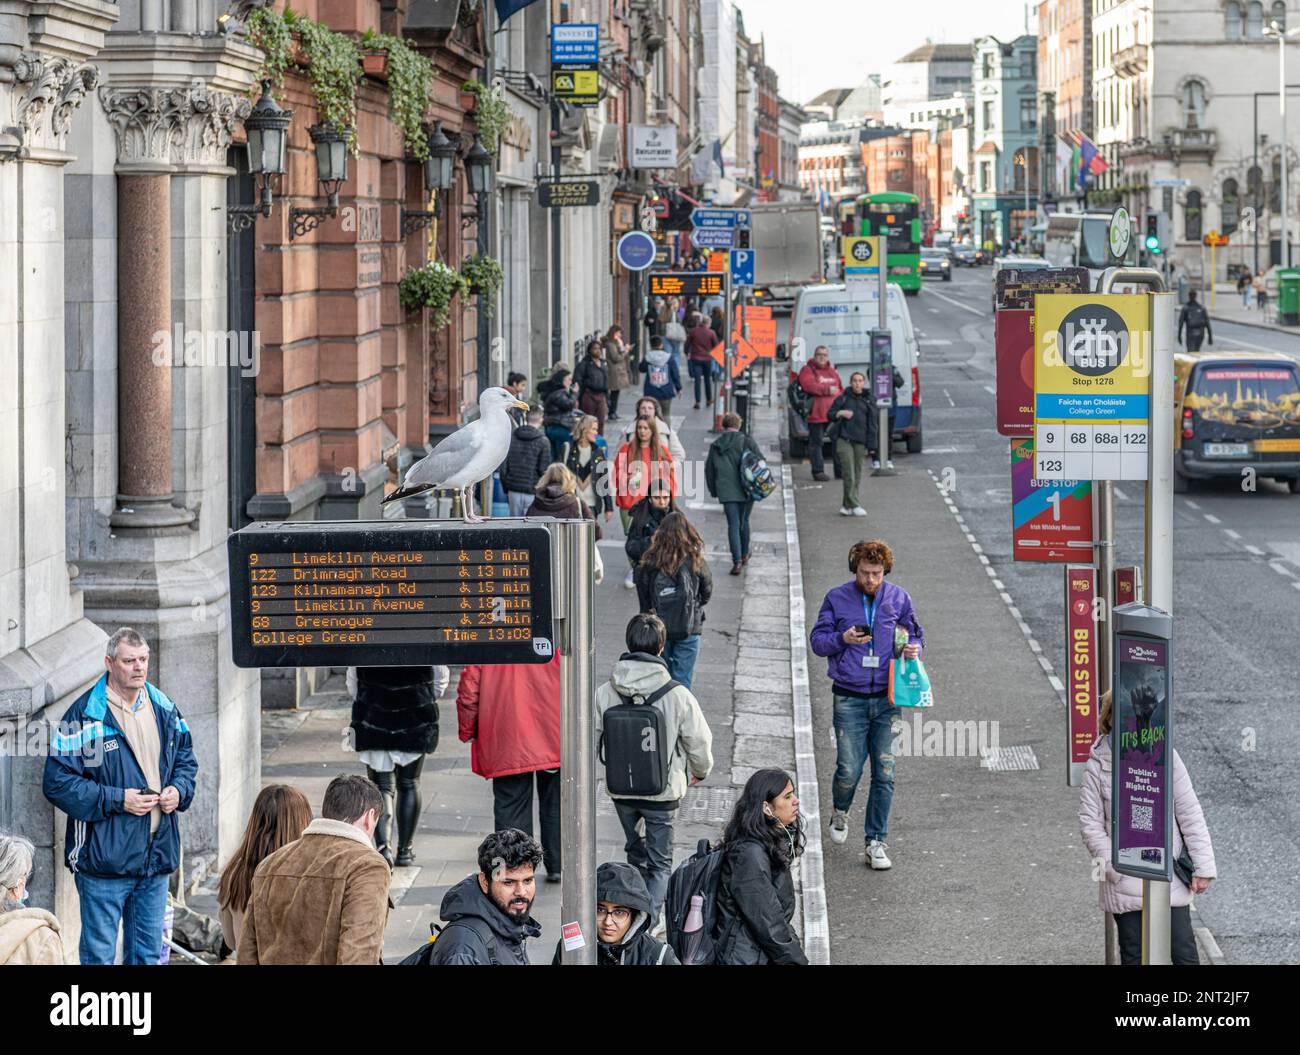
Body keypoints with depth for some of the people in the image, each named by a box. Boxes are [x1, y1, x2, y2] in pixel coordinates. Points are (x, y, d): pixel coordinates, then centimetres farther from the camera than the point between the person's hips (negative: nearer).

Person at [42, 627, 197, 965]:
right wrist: (117, 800, -18)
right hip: (105, 858, -6)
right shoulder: (85, 715, -11)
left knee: (148, 953, 14)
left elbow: (186, 759, 23)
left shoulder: (164, 709, 9)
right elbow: (57, 782, -13)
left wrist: (179, 790, 0)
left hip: (156, 858, 6)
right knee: (99, 953, 1)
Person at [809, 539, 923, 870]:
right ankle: (840, 811, 30)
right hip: (849, 700, -1)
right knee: (849, 770, -3)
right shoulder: (837, 598, 3)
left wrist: (913, 649, -7)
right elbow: (817, 640, 6)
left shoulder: (898, 598, 6)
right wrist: (842, 639, -14)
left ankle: (876, 842, 9)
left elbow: (914, 634, 17)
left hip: (886, 699, 1)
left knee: (884, 773, -1)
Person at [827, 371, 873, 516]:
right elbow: (829, 415, 8)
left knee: (857, 476, 3)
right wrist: (840, 413, -13)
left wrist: (870, 445, 1)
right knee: (849, 474, -10)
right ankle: (854, 505, -11)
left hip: (860, 442, 2)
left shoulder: (868, 401, 8)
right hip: (844, 440, -2)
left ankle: (846, 506, 11)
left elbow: (872, 424, 8)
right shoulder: (843, 398, 5)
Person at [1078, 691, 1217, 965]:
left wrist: (1203, 867, -2)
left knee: (1185, 952, -1)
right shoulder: (1098, 766, -5)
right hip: (1124, 885, 0)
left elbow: (1190, 814, 1)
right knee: (1133, 955, 10)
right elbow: (1091, 825, -4)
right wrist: (1115, 869, -12)